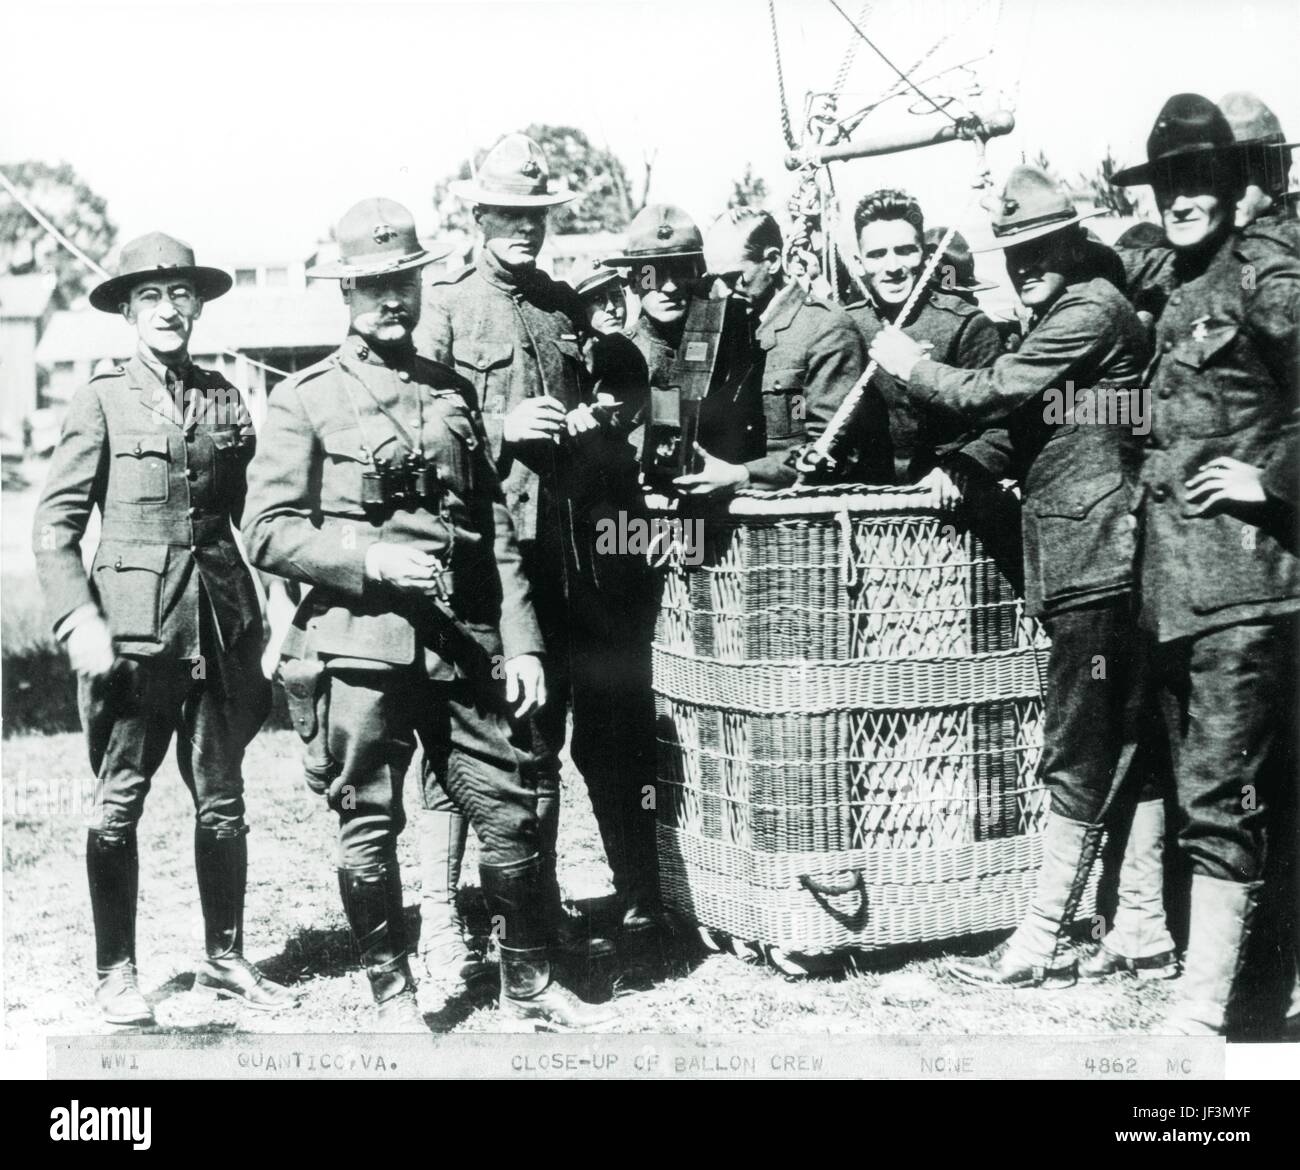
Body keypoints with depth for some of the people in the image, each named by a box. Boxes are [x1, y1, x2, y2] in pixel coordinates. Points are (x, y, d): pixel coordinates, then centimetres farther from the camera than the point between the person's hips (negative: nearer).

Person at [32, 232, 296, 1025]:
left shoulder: (226, 402, 9)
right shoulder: (102, 401, -1)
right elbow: (56, 523, -3)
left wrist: (262, 622, 6)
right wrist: (80, 622, -13)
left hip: (221, 628, 3)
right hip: (132, 629, -3)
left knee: (222, 802, 9)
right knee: (118, 805, 3)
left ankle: (226, 958, 23)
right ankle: (116, 973, 15)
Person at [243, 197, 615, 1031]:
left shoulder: (456, 391, 15)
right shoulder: (307, 400, 2)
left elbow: (497, 527, 15)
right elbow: (268, 532, -3)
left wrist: (520, 642, 8)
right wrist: (371, 560, -16)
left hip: (462, 641, 4)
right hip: (360, 644, -3)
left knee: (510, 811, 4)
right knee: (369, 828, 4)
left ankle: (530, 985, 20)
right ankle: (393, 996, 21)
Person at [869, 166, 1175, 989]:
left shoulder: (1090, 311, -10)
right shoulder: (1061, 316, 21)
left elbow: (990, 395, -14)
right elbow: (1022, 421, 24)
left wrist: (909, 365, 1)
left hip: (1096, 559, -10)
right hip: (1099, 560, 10)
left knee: (1080, 764, -5)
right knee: (1130, 756, 12)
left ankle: (1042, 945, -1)